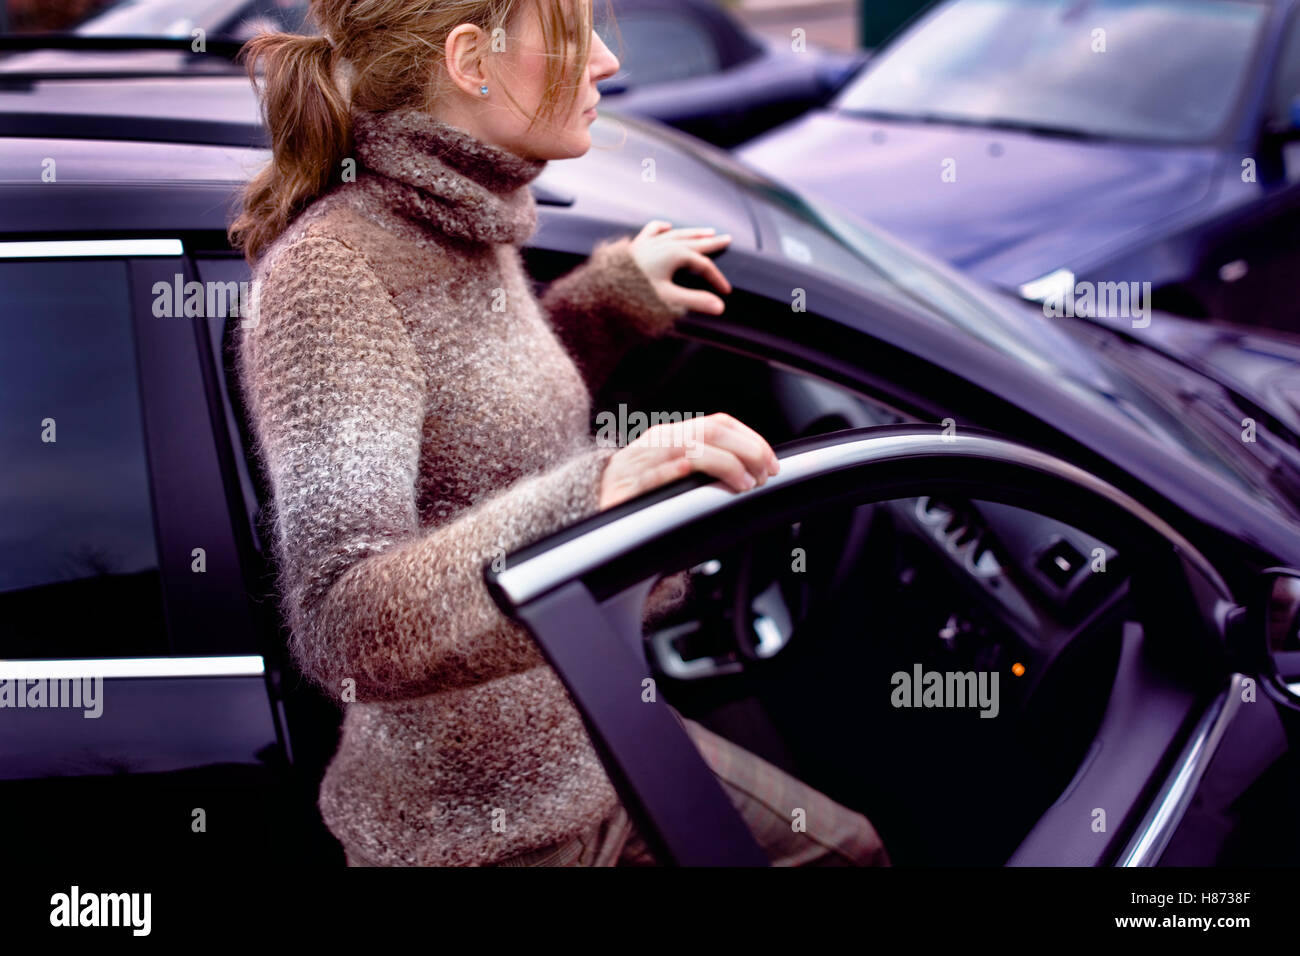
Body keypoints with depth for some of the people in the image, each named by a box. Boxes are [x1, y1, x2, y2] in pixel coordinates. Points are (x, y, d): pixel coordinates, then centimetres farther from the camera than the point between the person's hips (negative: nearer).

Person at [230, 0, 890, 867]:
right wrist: (595, 501, -49)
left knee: (844, 850, 19)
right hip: (484, 834, -8)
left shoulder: (467, 227, 2)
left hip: (589, 749, 8)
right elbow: (345, 629, -36)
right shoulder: (331, 272, -24)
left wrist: (611, 298, 15)